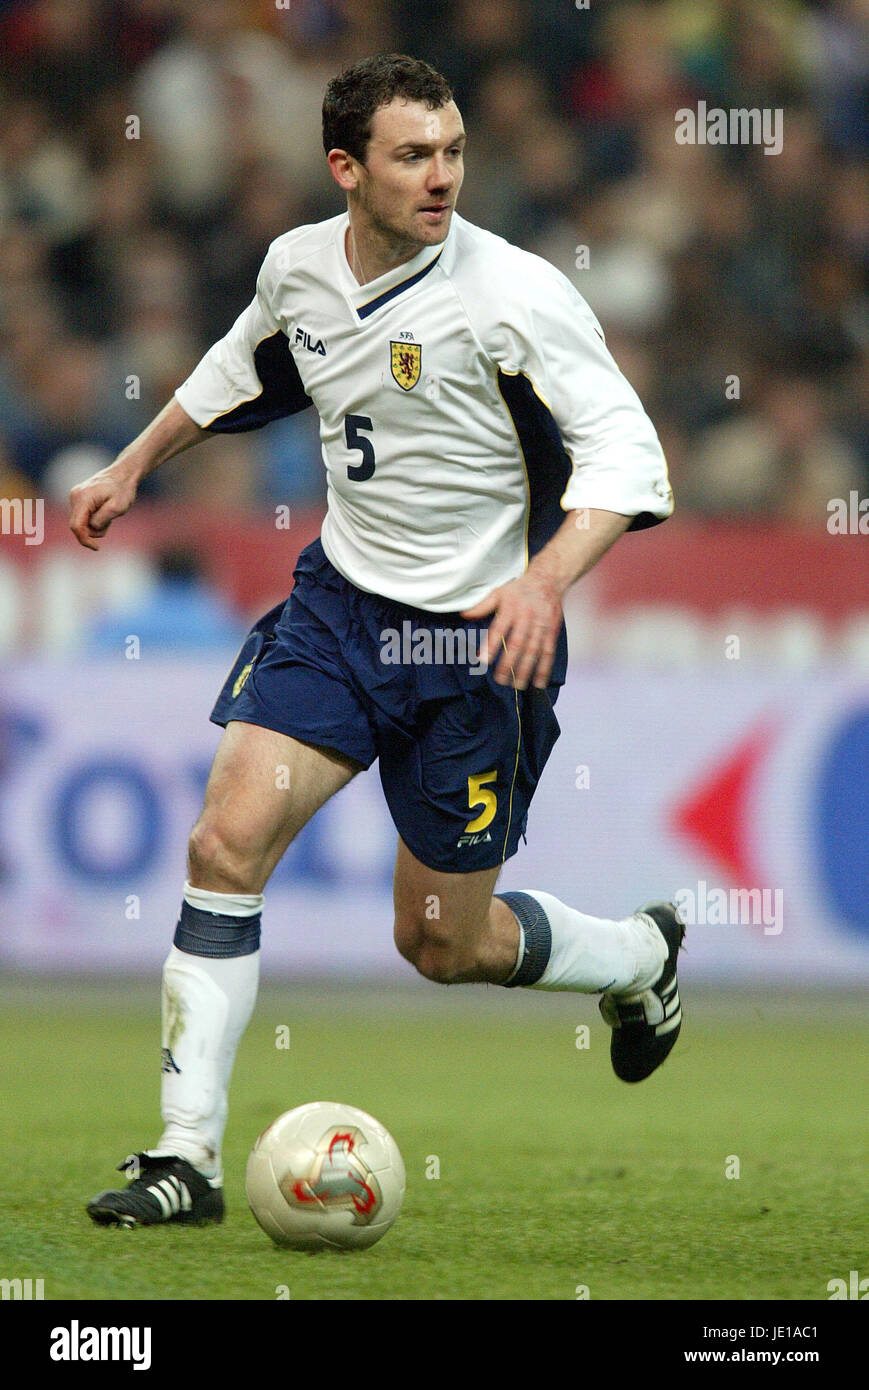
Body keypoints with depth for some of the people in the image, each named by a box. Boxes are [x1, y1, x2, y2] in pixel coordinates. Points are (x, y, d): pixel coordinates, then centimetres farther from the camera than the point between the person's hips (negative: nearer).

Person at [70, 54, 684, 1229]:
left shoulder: (515, 294, -18)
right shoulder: (298, 266, -1)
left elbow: (624, 448, -19)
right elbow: (243, 369, 23)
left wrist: (547, 578, -34)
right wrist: (134, 465, 28)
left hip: (477, 643, -4)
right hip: (339, 603, 4)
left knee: (444, 943, 5)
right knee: (229, 838, -15)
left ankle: (641, 956, 37)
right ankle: (188, 1155, -9)